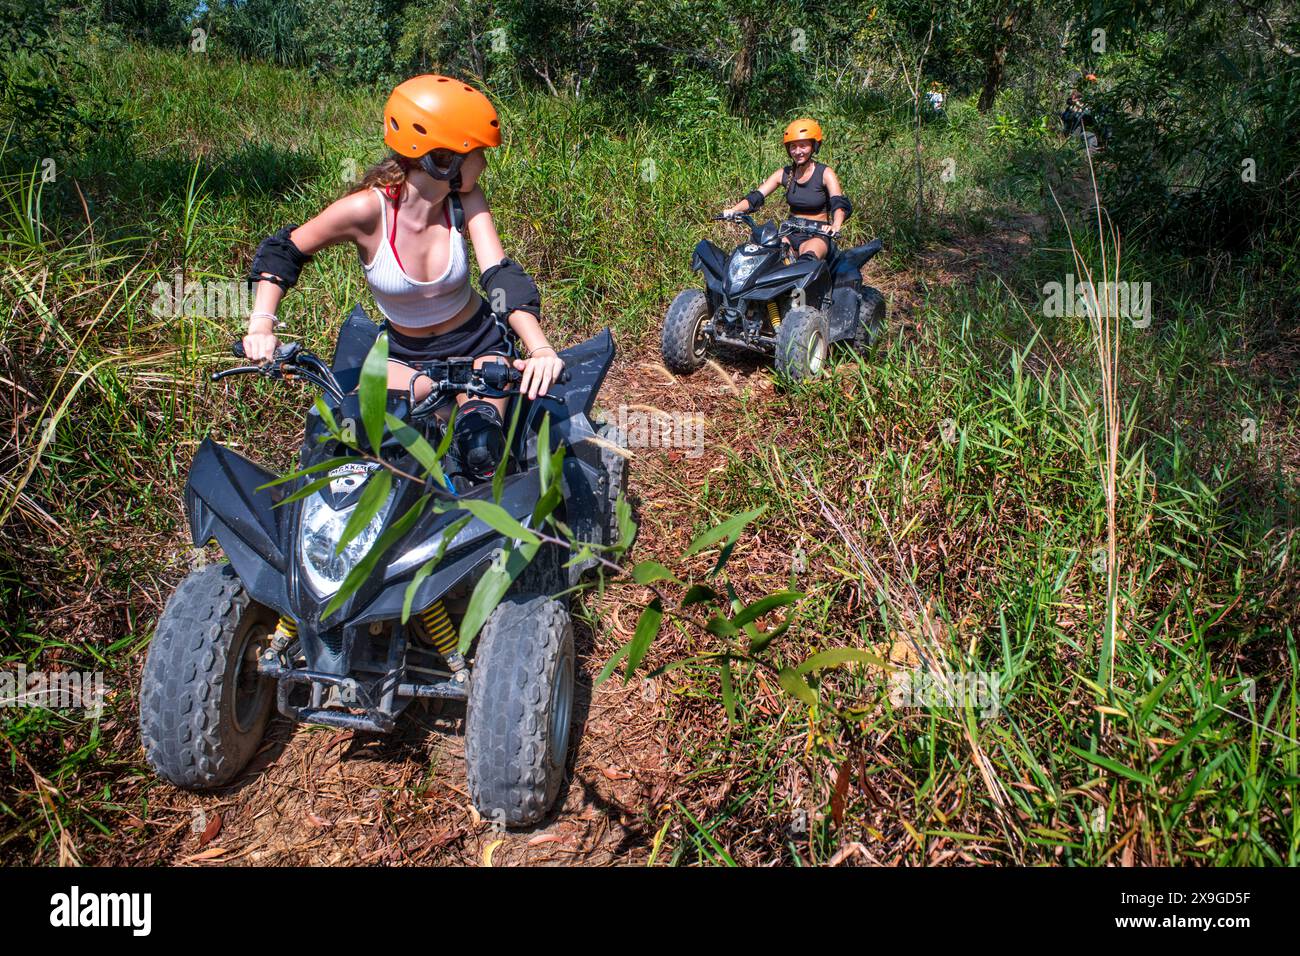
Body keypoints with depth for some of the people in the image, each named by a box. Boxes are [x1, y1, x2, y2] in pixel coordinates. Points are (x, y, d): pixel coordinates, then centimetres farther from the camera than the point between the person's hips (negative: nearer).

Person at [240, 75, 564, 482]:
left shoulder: (466, 201, -16)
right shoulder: (367, 210, -22)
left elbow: (503, 276, -28)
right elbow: (282, 250, -9)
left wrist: (541, 349, -45)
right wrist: (261, 325, -24)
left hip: (477, 344, 0)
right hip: (404, 353, 1)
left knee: (482, 452, -20)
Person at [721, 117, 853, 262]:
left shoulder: (825, 173, -6)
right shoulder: (785, 173, 6)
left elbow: (840, 204, -19)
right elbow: (755, 197, 0)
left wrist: (836, 225, -43)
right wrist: (733, 210, -20)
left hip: (817, 235, -4)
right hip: (790, 233, 4)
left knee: (808, 257, -37)